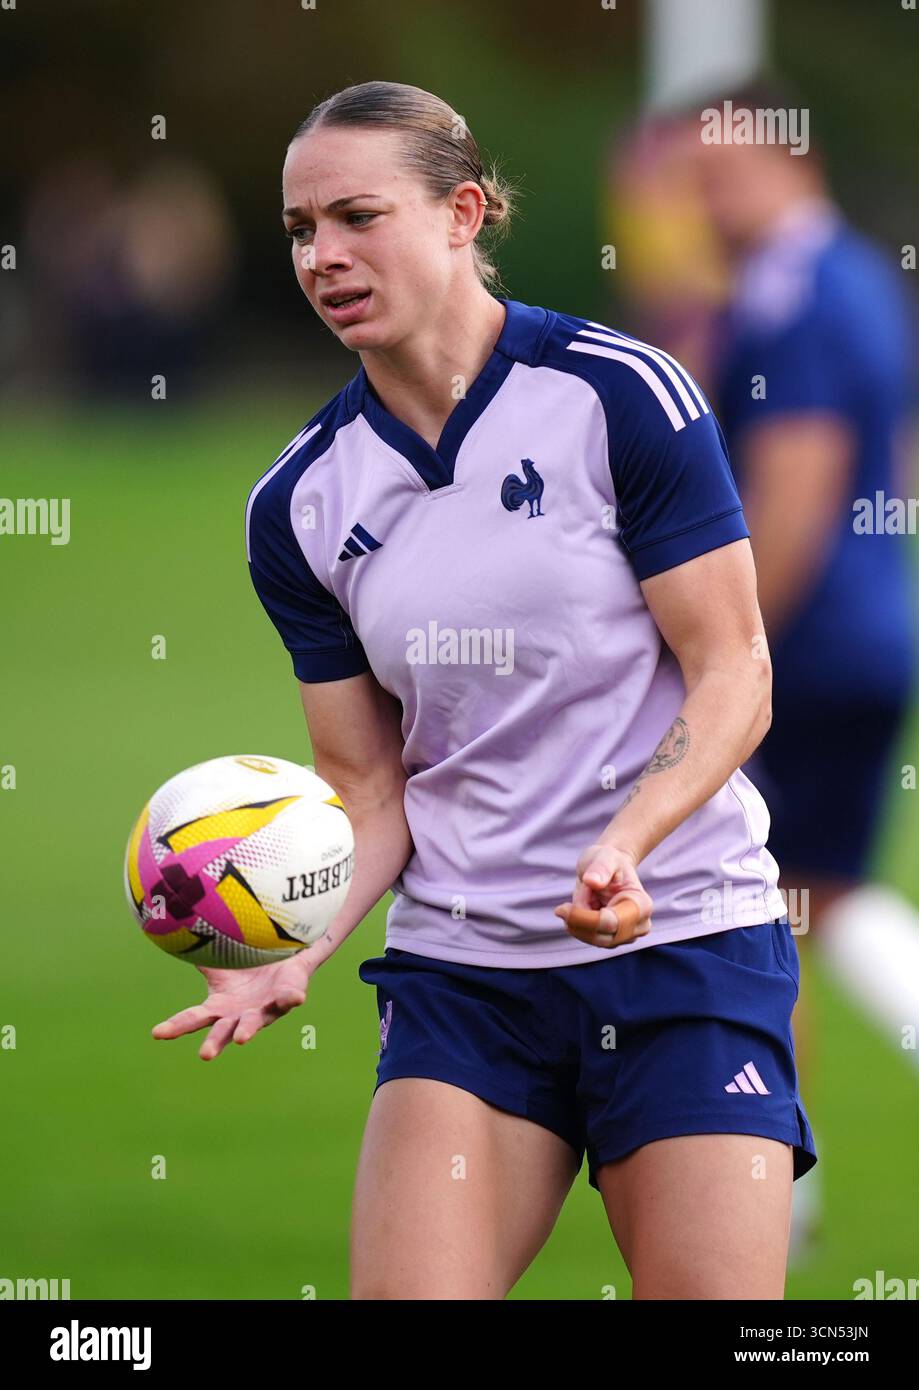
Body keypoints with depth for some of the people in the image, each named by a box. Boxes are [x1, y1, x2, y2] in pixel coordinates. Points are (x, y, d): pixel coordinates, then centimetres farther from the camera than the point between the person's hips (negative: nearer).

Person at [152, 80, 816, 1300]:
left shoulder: (621, 396, -8)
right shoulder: (299, 505, 5)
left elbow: (734, 681, -8)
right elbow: (367, 787, 7)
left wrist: (624, 845, -25)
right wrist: (294, 953, -12)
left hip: (682, 938, -3)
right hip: (460, 970, 3)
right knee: (404, 1294, -12)